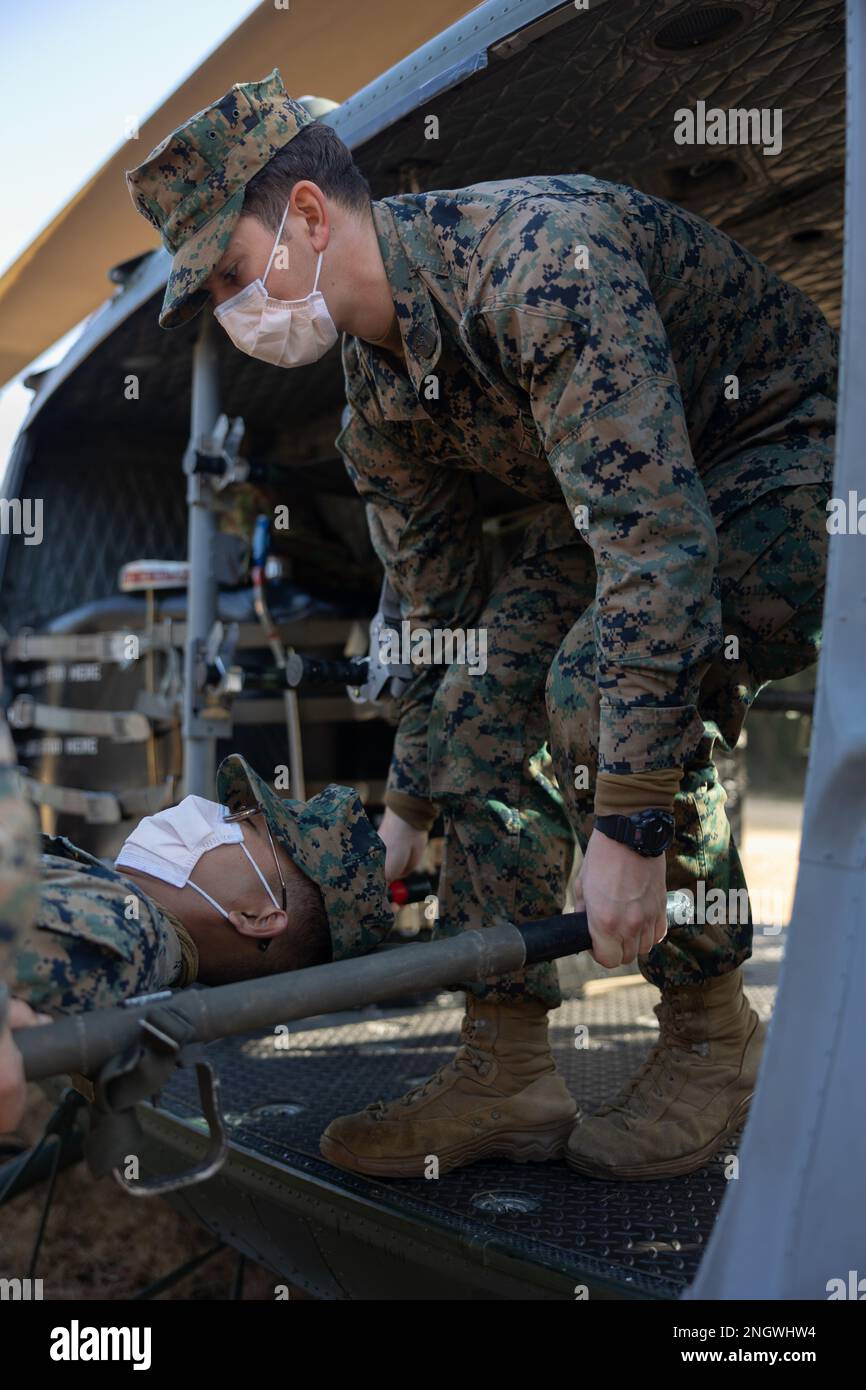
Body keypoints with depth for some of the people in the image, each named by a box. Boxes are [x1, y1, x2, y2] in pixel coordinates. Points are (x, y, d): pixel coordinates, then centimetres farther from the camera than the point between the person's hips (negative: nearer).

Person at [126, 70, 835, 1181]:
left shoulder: (537, 259, -32)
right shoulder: (377, 393, -4)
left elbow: (660, 542, -39)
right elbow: (437, 613, 6)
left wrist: (629, 821, -39)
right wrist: (407, 814, 6)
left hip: (788, 457, -8)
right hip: (636, 493, 8)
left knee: (603, 686, -30)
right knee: (483, 699, -9)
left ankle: (712, 1038, -10)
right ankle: (505, 1072, -3)